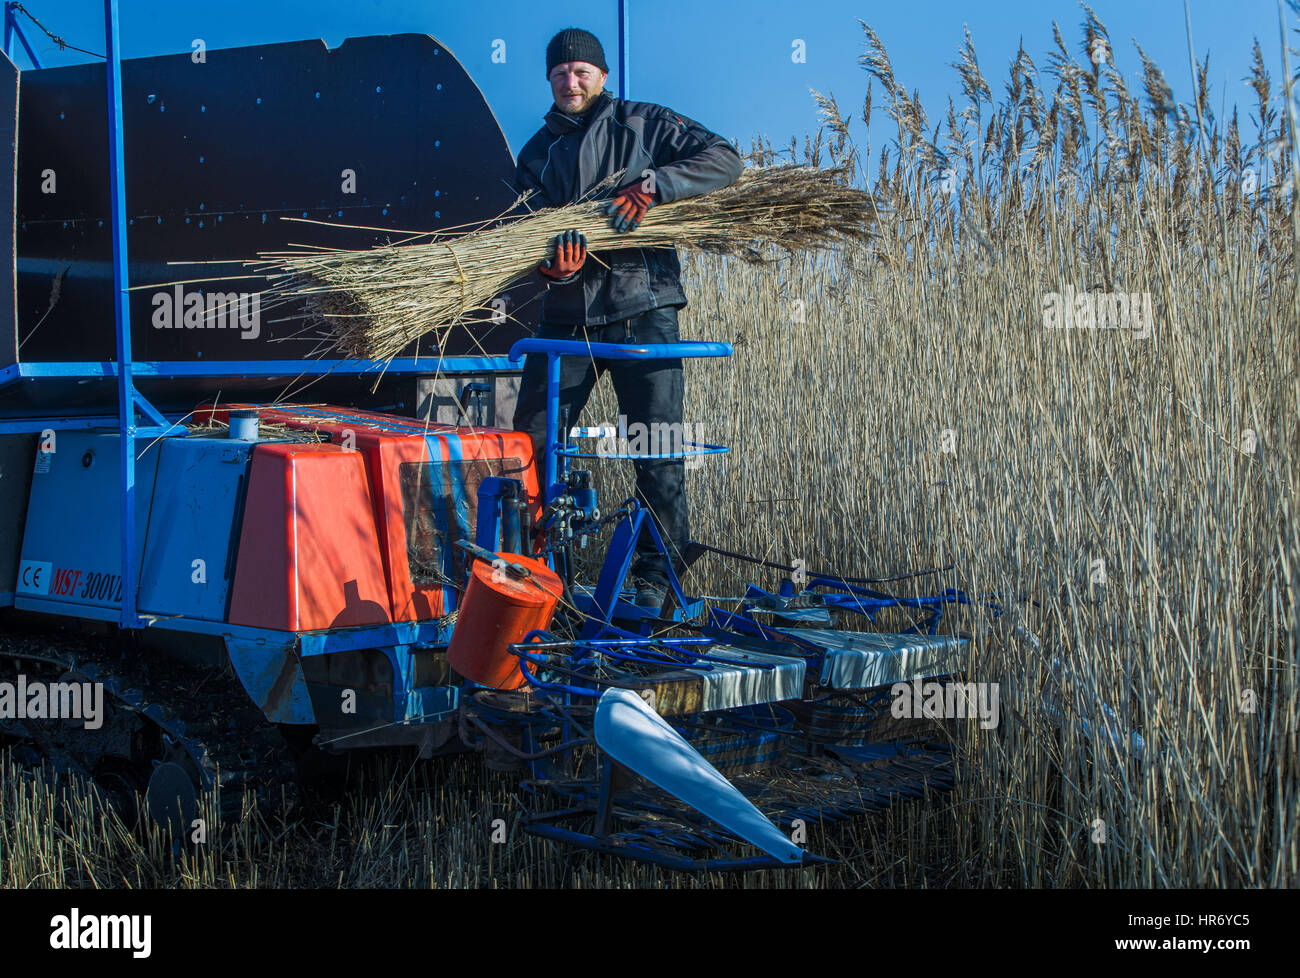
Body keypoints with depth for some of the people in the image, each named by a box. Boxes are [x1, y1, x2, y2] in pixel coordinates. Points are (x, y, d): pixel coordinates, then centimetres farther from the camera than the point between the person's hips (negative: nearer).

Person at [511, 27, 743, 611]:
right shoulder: (537, 154, 14)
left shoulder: (642, 125, 4)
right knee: (529, 441, 1)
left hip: (642, 310, -3)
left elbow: (724, 158, -6)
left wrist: (649, 185, -20)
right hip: (565, 317, 3)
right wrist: (552, 264, -20)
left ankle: (656, 576, 8)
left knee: (659, 453, -2)